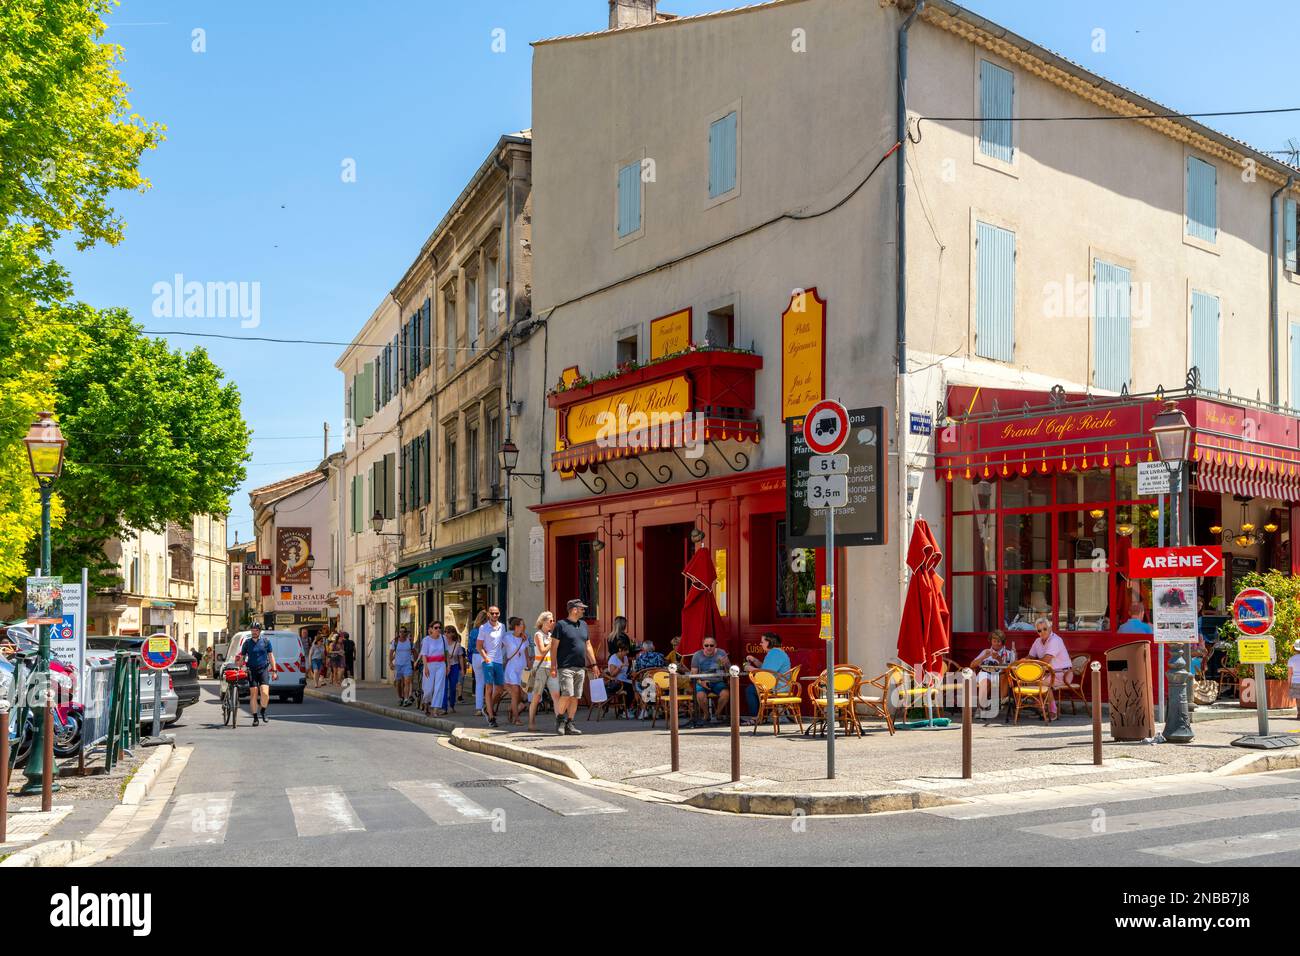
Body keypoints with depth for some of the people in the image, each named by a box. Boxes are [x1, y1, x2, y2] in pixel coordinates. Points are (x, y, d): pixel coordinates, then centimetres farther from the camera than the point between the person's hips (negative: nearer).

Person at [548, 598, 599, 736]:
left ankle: (569, 724, 12)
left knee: (575, 697, 5)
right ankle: (559, 718, 5)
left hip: (580, 667, 6)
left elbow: (588, 646, 20)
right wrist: (553, 667, -10)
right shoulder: (561, 624, -3)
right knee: (567, 694, -15)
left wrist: (593, 664, 15)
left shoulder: (583, 624, 15)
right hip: (566, 667, -6)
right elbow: (554, 647, -4)